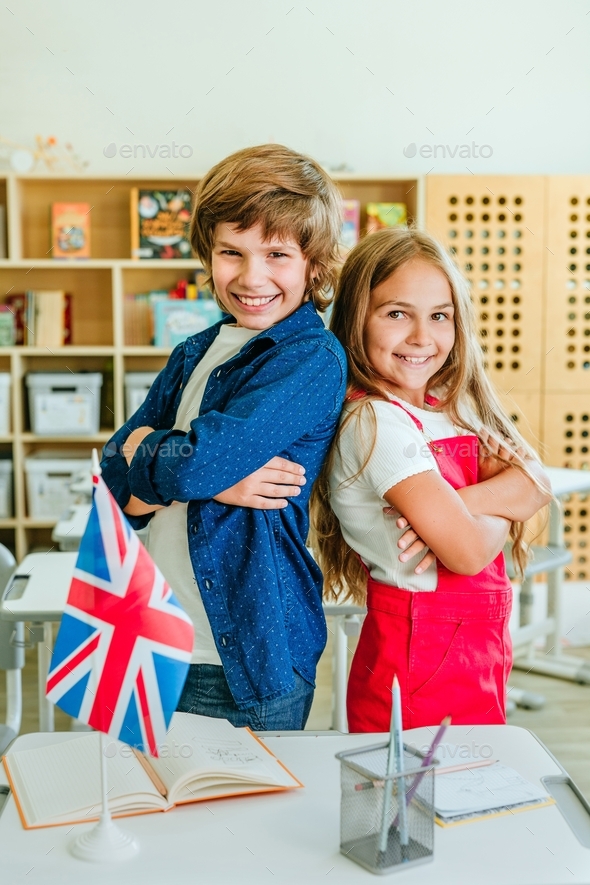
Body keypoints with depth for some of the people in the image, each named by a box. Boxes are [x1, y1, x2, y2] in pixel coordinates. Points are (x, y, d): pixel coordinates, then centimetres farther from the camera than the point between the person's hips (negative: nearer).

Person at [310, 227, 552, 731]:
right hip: (422, 649, -8)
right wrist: (504, 507, -4)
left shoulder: (451, 408, 6)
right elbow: (468, 552, -23)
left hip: (482, 641, 8)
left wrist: (454, 506, -20)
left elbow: (536, 487, -5)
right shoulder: (375, 421, -19)